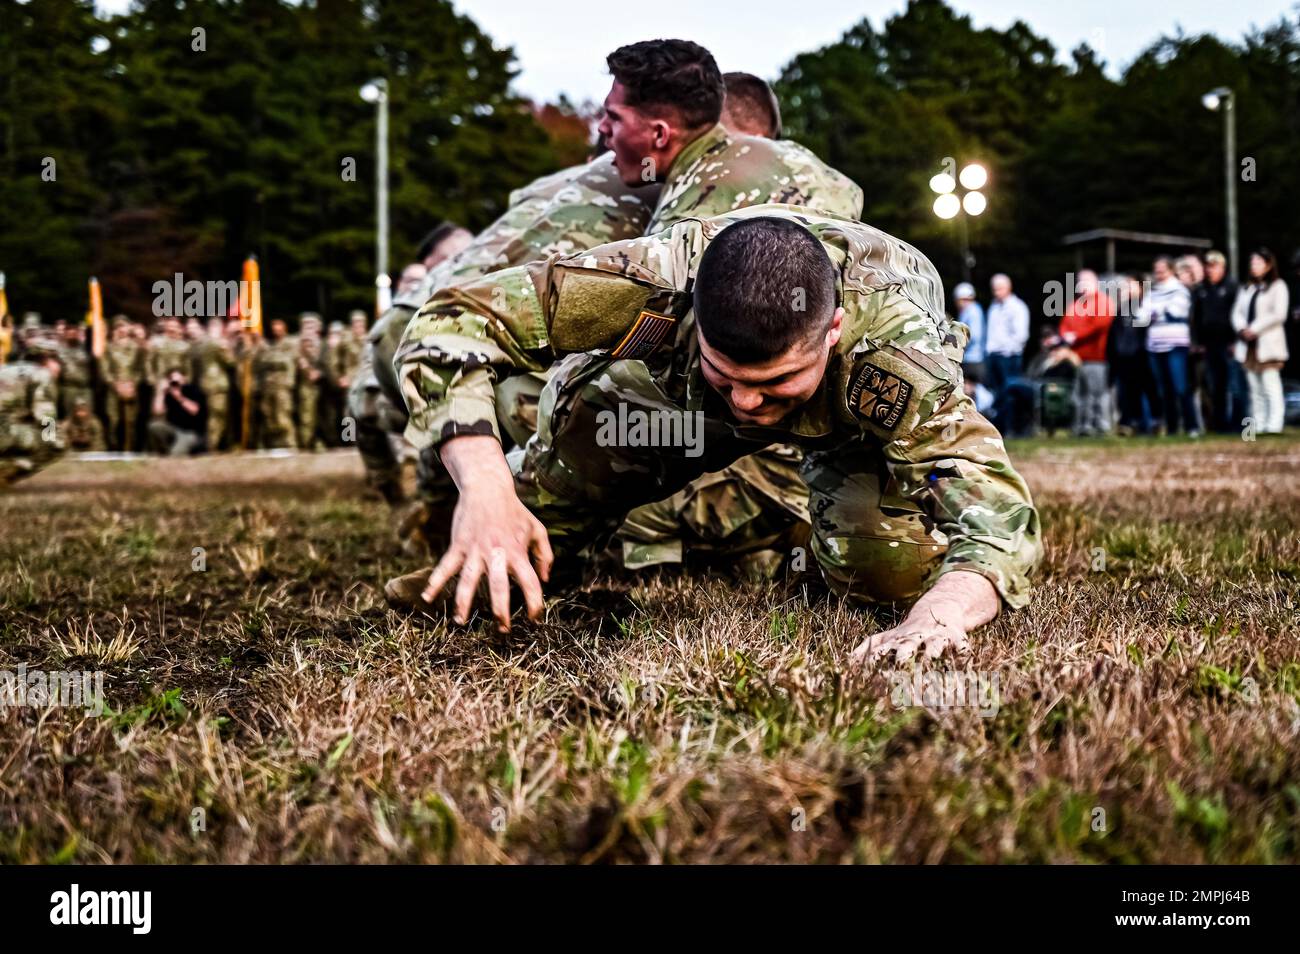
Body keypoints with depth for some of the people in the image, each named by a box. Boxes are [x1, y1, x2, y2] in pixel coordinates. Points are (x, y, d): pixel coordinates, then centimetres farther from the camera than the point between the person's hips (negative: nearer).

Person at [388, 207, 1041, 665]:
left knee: (888, 566, -27)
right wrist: (484, 488, -55)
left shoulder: (898, 349, -46)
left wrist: (935, 618, -73)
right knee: (587, 397, -21)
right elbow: (446, 323, -40)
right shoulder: (662, 279, -43)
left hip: (859, 420, -2)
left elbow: (999, 513, -51)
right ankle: (503, 568, 8)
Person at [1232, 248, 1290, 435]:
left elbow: (1279, 314, -9)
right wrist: (1242, 328, -7)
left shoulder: (1277, 286, 2)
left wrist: (1254, 329, -13)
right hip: (1248, 343, 6)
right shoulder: (1246, 288, 20)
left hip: (1268, 343, -6)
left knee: (1271, 385, -12)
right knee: (1255, 387, 4)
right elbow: (1237, 312, 13)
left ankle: (1274, 425, -14)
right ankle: (1258, 425, 4)